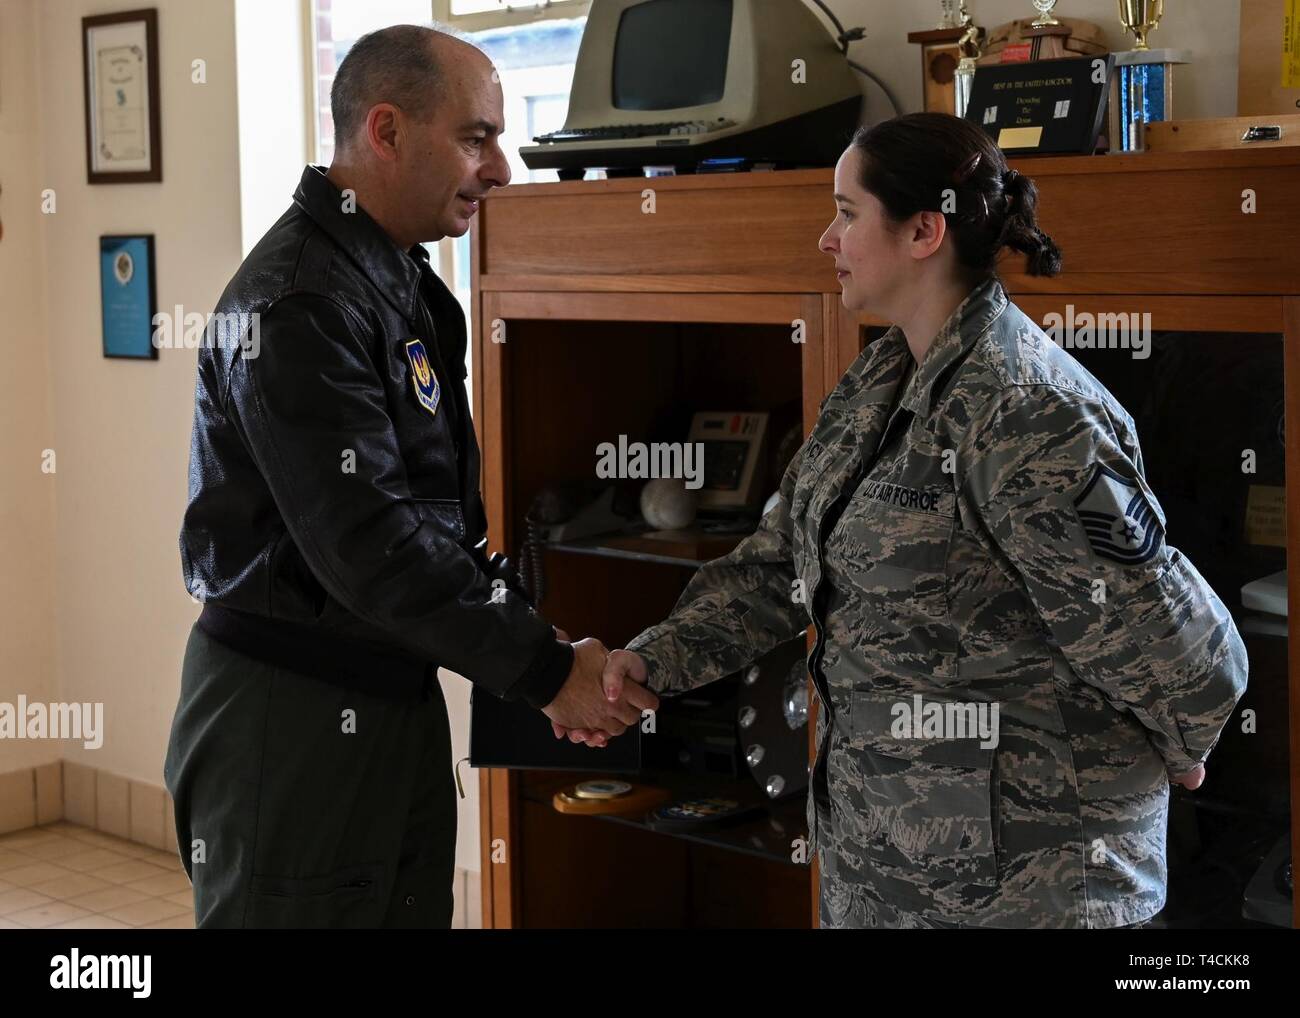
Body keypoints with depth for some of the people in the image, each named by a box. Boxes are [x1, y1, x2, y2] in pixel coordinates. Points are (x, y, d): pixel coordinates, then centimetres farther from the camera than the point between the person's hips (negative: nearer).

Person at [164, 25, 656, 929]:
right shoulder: (299, 304, -20)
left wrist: (537, 643, 5)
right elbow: (367, 544, -25)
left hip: (397, 695, 9)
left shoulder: (407, 286, 12)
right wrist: (546, 670, -19)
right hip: (289, 715, -9)